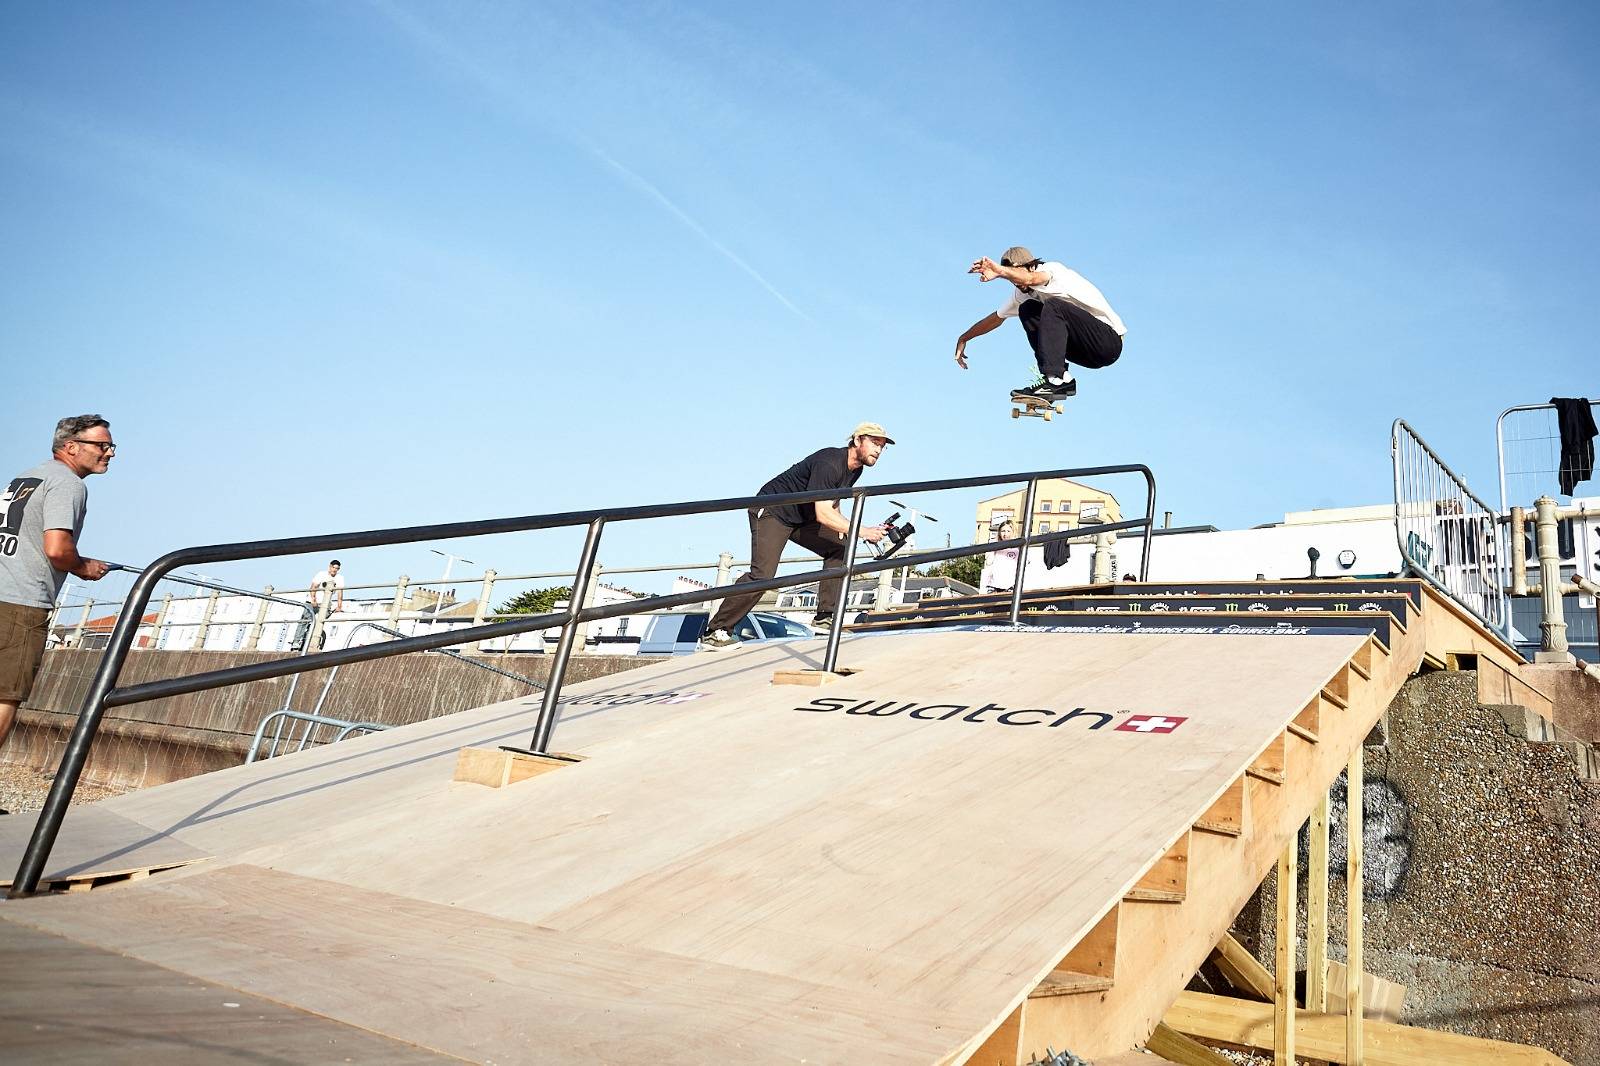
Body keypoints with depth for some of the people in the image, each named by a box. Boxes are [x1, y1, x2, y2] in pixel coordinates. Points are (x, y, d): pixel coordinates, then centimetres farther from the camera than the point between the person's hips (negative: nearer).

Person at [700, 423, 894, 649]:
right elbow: (823, 514, -32)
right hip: (771, 512, -10)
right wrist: (862, 531, -30)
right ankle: (714, 632, -15)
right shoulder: (829, 463, -27)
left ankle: (824, 617, 2)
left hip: (802, 516, 10)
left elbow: (833, 507, 18)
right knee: (762, 574, -22)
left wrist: (846, 528, 0)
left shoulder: (855, 469, 4)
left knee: (840, 547, -2)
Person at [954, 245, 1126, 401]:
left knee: (1053, 306, -26)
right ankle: (1063, 378, -11)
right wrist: (963, 339, 23)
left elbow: (1029, 279, -37)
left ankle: (1053, 380, -35)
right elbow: (996, 318, 20)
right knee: (1027, 309, -1)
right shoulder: (1021, 293, 8)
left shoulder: (1053, 269, -13)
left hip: (1110, 340, -8)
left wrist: (999, 270, -51)